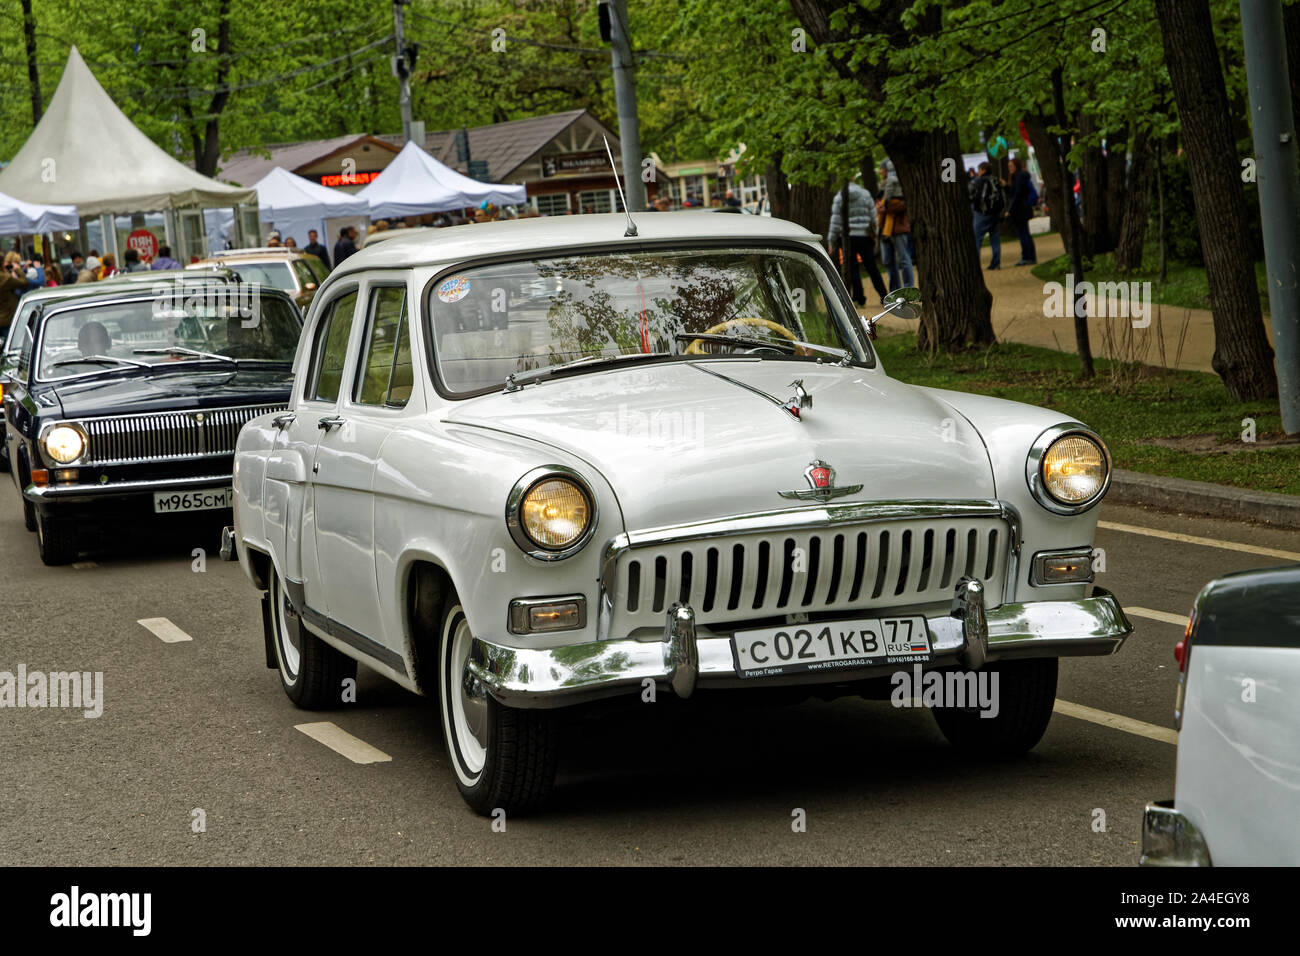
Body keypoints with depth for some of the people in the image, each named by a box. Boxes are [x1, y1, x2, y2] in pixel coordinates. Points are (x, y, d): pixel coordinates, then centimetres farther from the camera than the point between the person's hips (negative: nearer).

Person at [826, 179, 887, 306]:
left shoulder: (839, 198, -4)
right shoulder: (865, 194, 3)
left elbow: (835, 221, -4)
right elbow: (873, 216, 4)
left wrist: (831, 241, 1)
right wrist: (875, 236, 13)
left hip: (847, 238, -2)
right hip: (865, 237, 2)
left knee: (852, 269, 2)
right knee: (872, 268, 8)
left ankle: (859, 298, -2)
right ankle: (884, 297, 8)